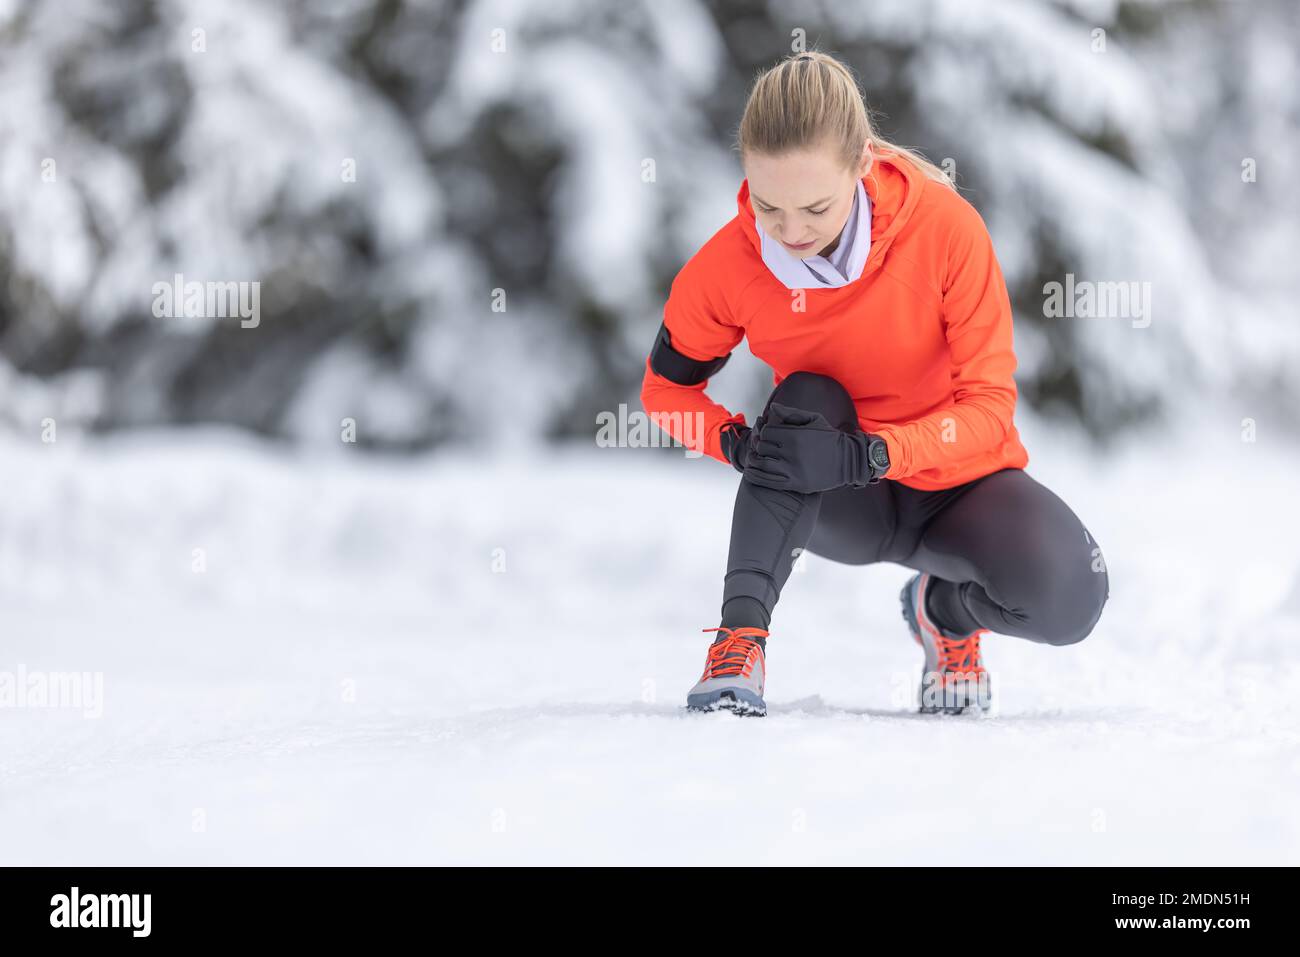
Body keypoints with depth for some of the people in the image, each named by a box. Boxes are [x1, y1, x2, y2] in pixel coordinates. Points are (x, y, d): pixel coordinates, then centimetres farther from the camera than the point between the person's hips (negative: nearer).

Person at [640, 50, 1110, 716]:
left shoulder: (945, 226, -24)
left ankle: (947, 609, 6)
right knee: (805, 399, -32)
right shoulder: (728, 263, -18)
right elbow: (665, 387, -1)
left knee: (1067, 599, -29)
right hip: (841, 503, 1)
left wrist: (868, 454, -38)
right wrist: (737, 442, -22)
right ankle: (741, 634, -27)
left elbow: (990, 408, -23)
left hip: (955, 481, 0)